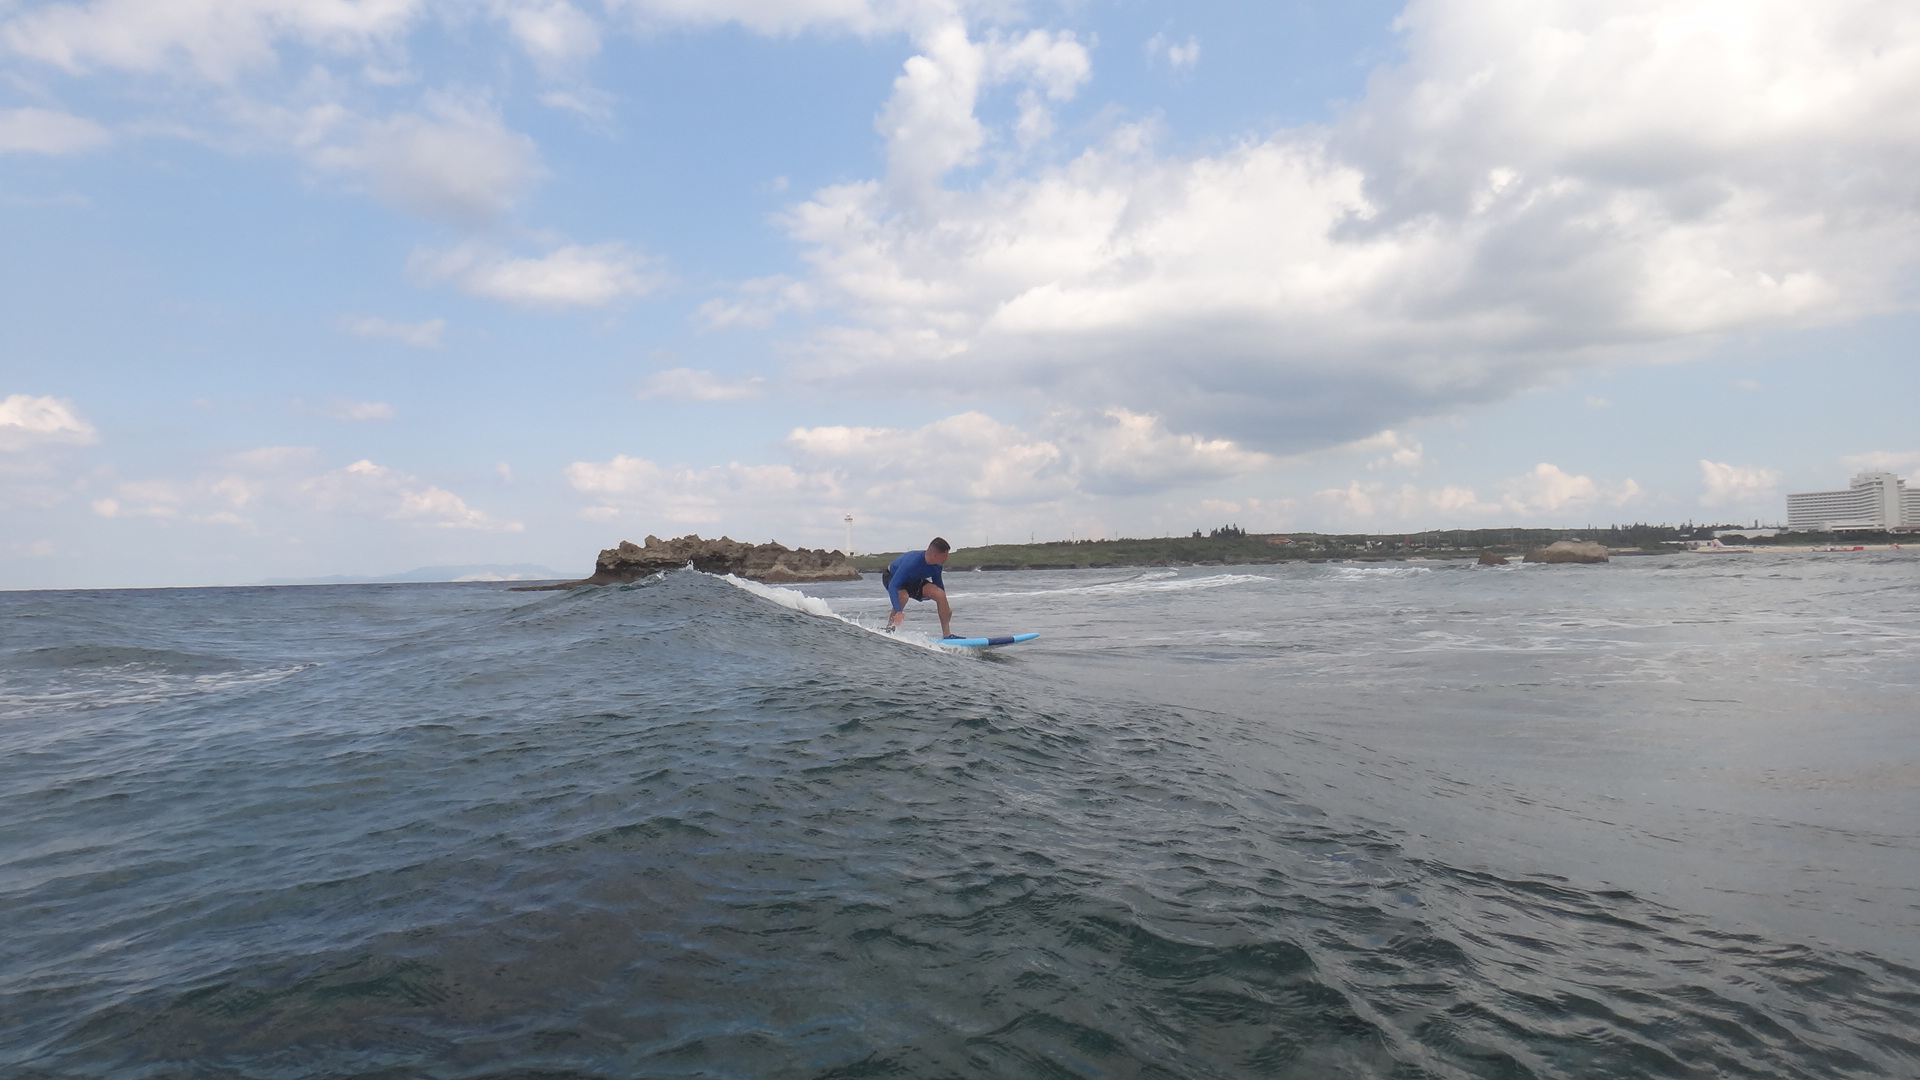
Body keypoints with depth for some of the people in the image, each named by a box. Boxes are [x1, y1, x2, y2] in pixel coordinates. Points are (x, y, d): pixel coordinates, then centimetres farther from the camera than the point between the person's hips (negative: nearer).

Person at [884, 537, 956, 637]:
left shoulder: (936, 566, -19)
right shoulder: (912, 562, -41)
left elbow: (938, 585, 3)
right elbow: (892, 586, -46)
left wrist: (945, 608, 7)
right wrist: (898, 611, -55)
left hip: (913, 581, 6)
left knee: (940, 594, -14)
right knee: (903, 596, -39)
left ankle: (947, 634, -5)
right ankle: (889, 629, -21)